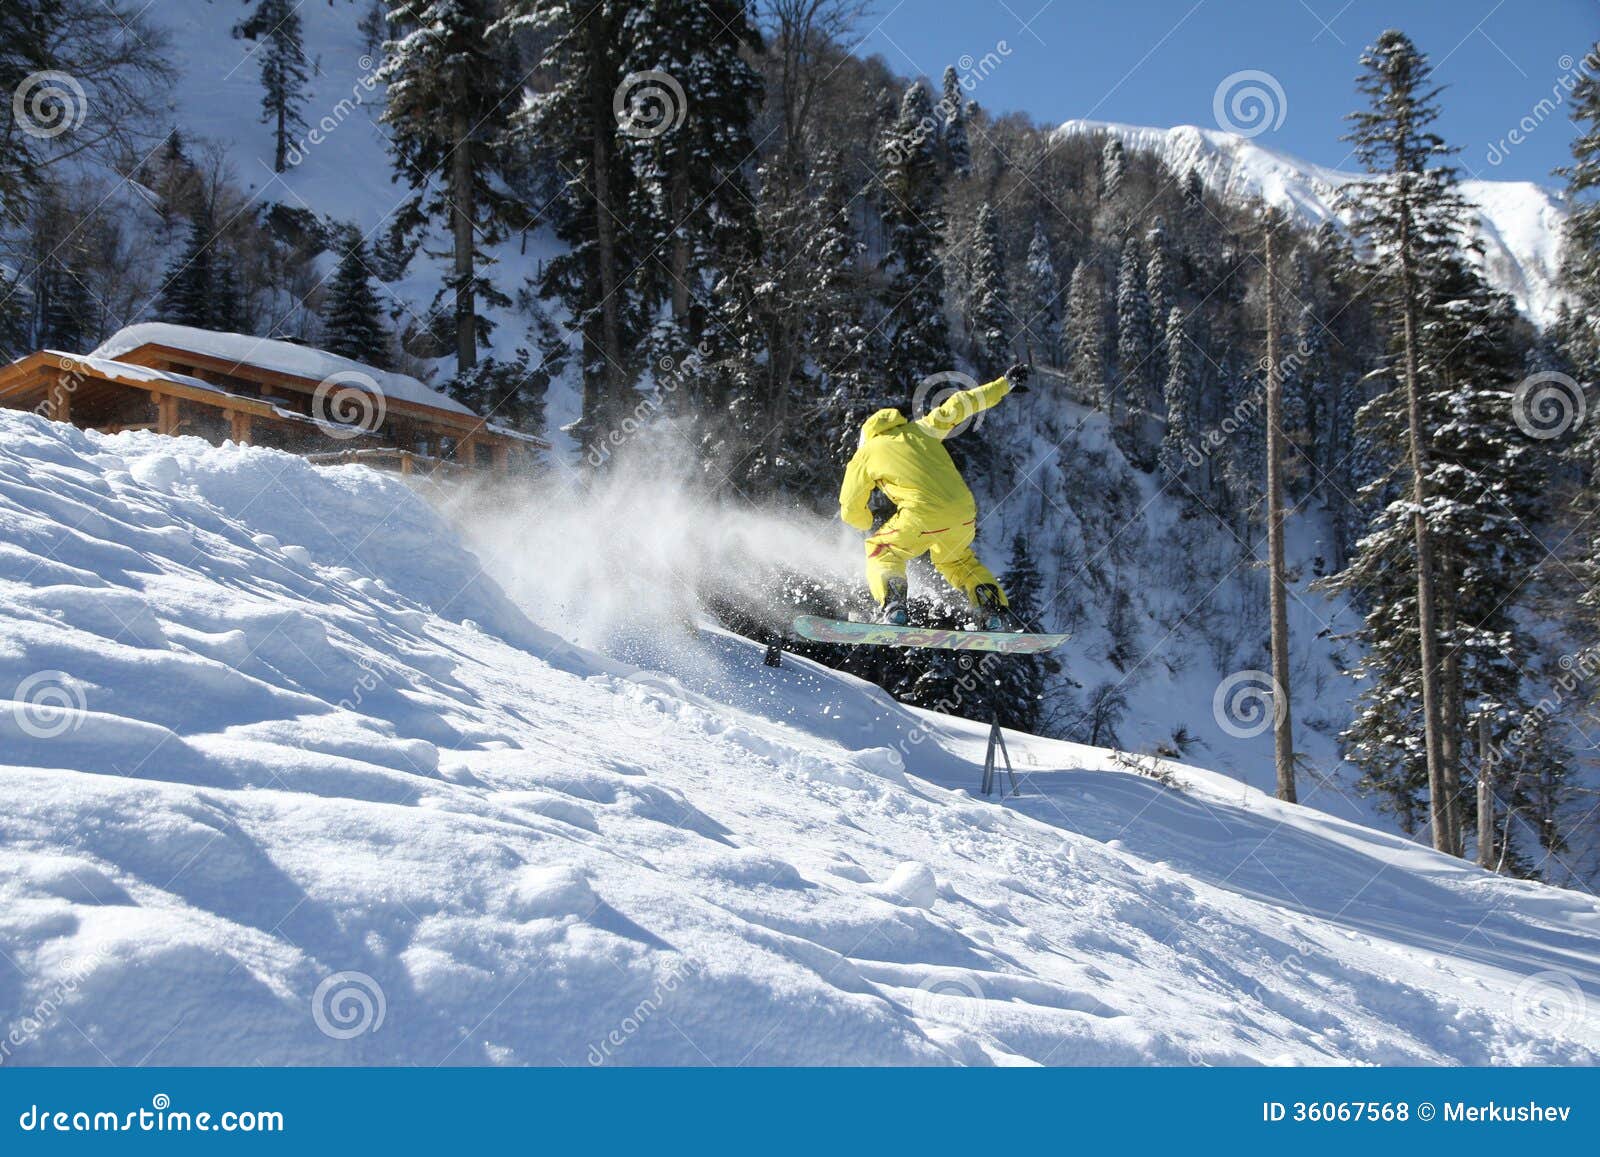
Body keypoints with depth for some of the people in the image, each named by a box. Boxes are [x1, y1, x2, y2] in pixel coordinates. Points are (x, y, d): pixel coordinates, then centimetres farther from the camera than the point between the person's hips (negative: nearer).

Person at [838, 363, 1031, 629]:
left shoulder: (864, 456, 14)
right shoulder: (919, 430, 22)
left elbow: (851, 511, 18)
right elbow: (956, 406, 23)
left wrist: (869, 527, 41)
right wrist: (1004, 384, 34)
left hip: (923, 517, -5)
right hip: (964, 512, 5)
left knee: (882, 551, 19)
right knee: (957, 560, 31)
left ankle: (893, 609, -3)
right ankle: (996, 612, 20)